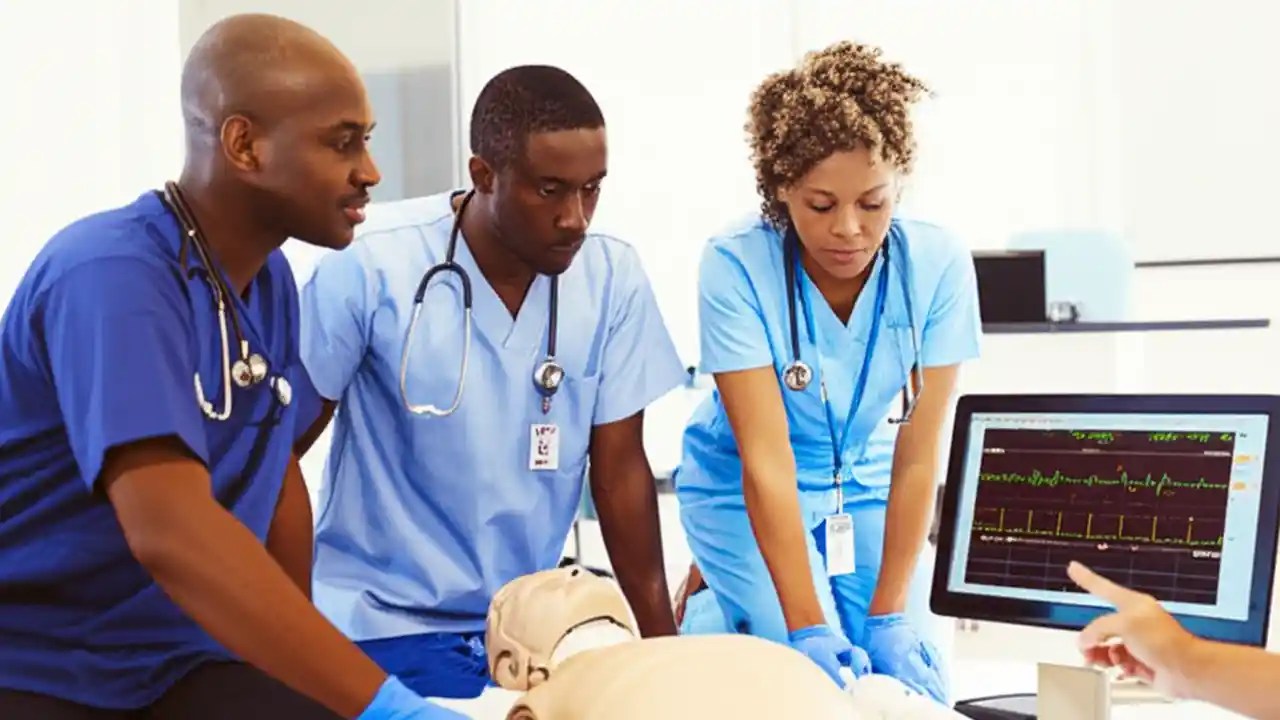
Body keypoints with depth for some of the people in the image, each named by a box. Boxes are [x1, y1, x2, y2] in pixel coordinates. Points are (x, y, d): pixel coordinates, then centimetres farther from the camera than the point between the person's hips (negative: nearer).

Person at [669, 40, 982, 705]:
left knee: (915, 684, -6)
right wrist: (808, 627, -35)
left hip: (864, 489, 3)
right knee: (827, 683, -17)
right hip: (747, 495, -3)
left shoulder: (938, 266, -22)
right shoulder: (736, 266, -29)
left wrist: (888, 615, -21)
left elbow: (916, 456, -19)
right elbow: (766, 459, -31)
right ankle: (710, 609, 12)